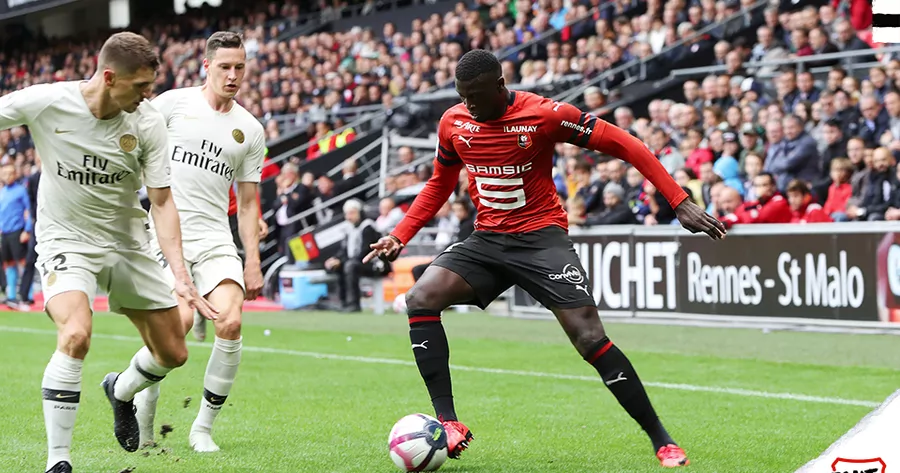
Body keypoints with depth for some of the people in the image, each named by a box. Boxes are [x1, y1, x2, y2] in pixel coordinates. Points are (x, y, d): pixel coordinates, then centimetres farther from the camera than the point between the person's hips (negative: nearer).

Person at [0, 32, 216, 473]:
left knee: (172, 354, 8)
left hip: (127, 245, 4)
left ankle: (121, 390, 45)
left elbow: (162, 202, -10)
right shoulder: (44, 103, -19)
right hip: (65, 242, -3)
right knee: (76, 335, -31)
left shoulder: (148, 123, -13)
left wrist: (179, 273, -18)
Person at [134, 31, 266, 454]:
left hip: (216, 239, 3)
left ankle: (203, 429, 0)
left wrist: (253, 263, 10)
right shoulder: (173, 103, 2)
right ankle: (142, 414, 3)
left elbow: (247, 202, 16)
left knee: (230, 322, -17)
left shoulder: (250, 130, 12)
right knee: (180, 321, -22)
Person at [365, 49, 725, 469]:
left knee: (590, 337, -17)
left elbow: (623, 145, -11)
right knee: (420, 299, -19)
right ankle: (448, 423, -15)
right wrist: (400, 235, 8)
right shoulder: (453, 123, 0)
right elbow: (440, 184, 19)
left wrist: (680, 202, -16)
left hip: (540, 237, -5)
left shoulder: (545, 115, -15)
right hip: (486, 240, 5)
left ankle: (661, 439, -4)